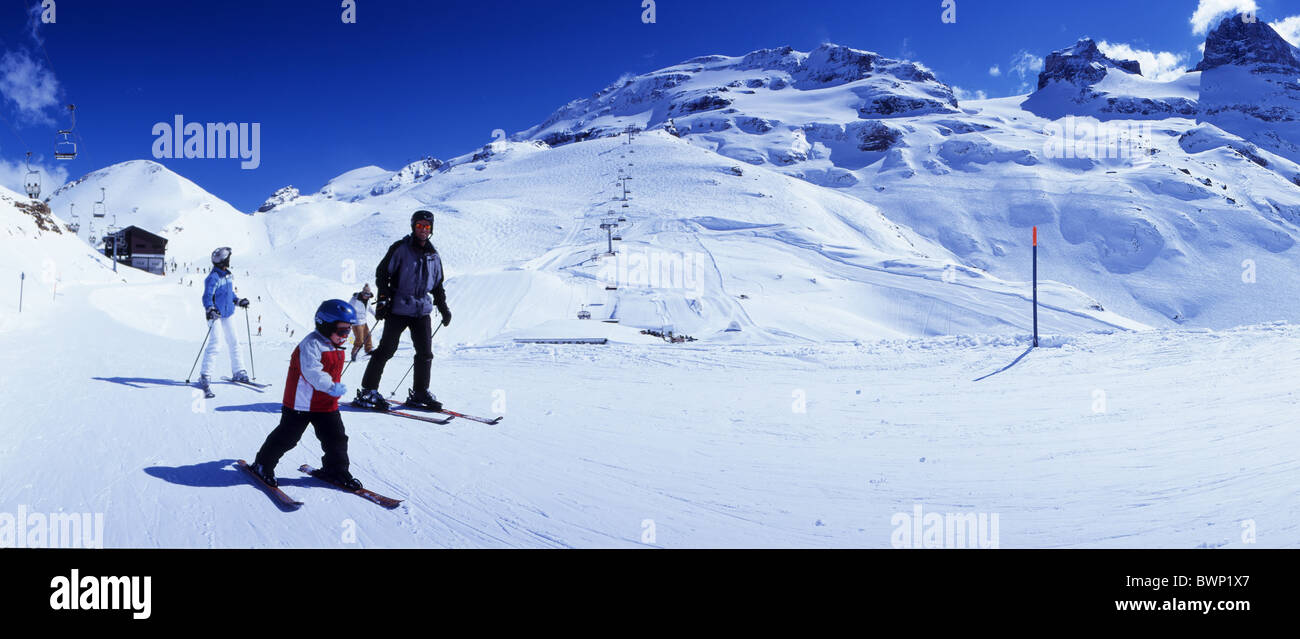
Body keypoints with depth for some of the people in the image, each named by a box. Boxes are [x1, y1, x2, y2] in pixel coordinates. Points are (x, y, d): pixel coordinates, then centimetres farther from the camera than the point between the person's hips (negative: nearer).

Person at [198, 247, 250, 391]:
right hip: (216, 315, -8)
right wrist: (210, 309, -36)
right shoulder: (213, 278, -17)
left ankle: (238, 372, 20)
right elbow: (207, 296, -23)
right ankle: (205, 375, -8)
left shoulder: (228, 275, 9)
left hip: (228, 314, 8)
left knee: (234, 341, 11)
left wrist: (238, 302, 15)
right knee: (215, 343, -14)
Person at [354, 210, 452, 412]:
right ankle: (367, 391, 1)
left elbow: (437, 285, 23)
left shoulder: (434, 255, 14)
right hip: (398, 308, -5)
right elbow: (382, 272, -2)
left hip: (422, 310, 5)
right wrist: (383, 299, -11)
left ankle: (420, 393, 14)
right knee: (386, 349, -6)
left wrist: (443, 308, 18)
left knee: (425, 353, 3)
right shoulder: (400, 249, -2)